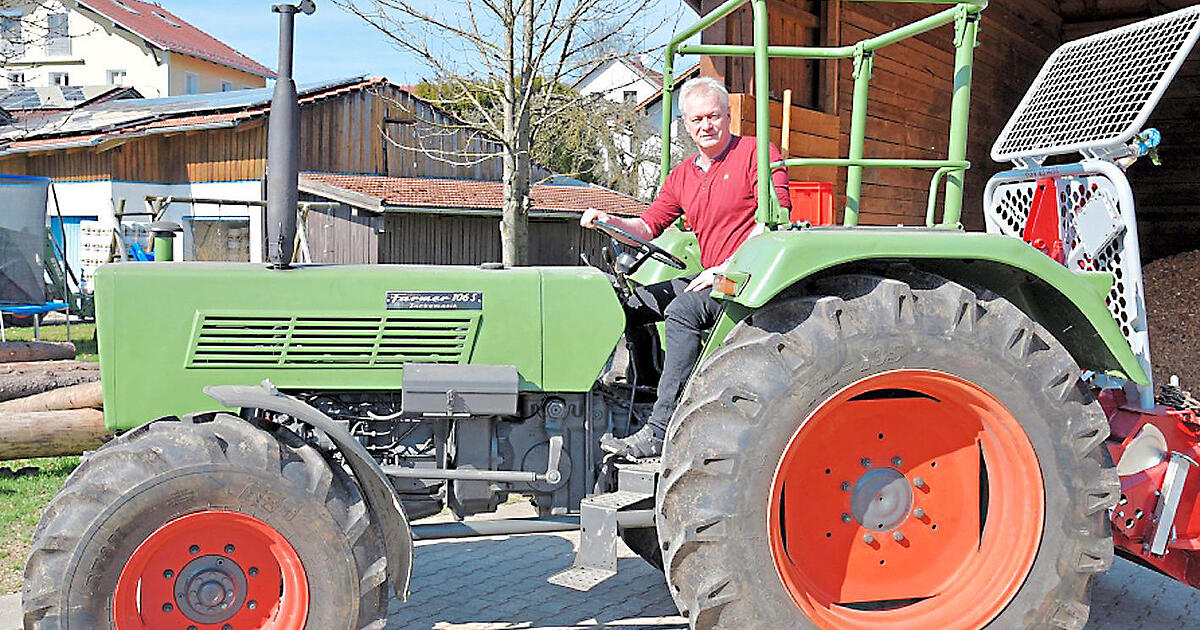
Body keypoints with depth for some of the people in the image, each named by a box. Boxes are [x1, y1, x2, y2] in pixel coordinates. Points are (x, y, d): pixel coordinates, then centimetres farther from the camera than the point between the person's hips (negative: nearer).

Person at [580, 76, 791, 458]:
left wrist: (726, 268, -19)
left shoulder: (758, 153, -3)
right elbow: (649, 227, 16)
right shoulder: (682, 176, 18)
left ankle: (659, 434, -35)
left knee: (683, 309, -32)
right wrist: (610, 222, -5)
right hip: (711, 279, 8)